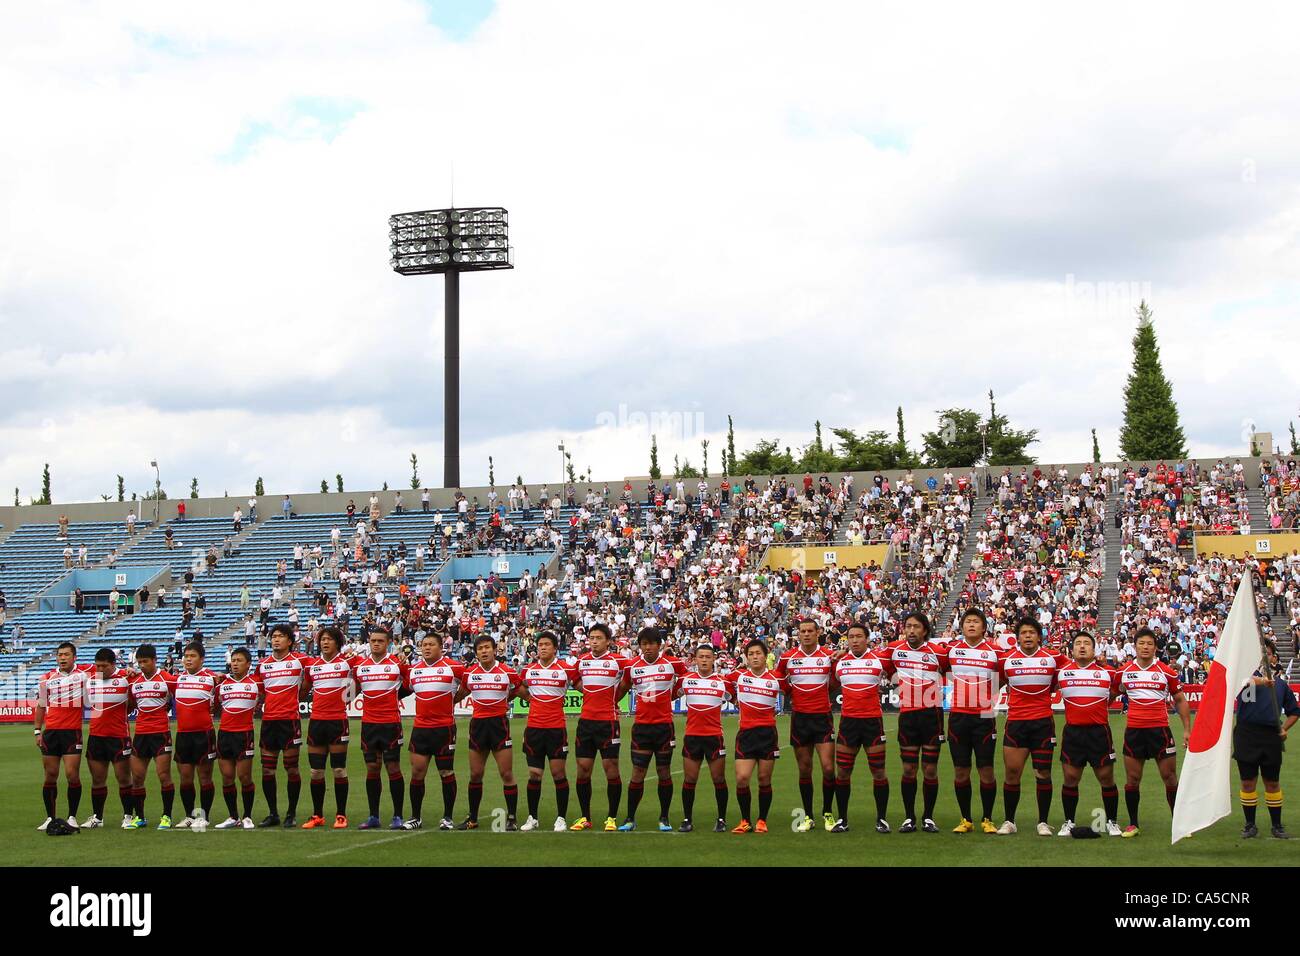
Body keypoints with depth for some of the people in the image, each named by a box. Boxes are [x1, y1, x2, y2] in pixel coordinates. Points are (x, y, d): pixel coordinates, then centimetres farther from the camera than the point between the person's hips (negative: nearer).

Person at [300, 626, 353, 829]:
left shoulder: (346, 661, -2)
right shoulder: (311, 664, 11)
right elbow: (304, 688, 21)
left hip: (337, 721, -4)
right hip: (316, 721, 4)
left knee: (339, 770, -1)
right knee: (315, 771, 6)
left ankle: (341, 815, 6)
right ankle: (317, 815, 15)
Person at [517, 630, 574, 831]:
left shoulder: (565, 669, -3)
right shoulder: (528, 669, 7)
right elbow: (520, 688, 25)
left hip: (556, 728, -3)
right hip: (533, 728, 3)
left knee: (558, 773, -1)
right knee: (534, 775, 5)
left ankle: (561, 818, 7)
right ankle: (532, 817, 15)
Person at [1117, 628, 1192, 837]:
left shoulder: (1166, 671, 1)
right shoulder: (1125, 670, 6)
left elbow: (1180, 700, 9)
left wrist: (1187, 729, 4)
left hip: (1160, 730, -2)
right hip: (1134, 731, 2)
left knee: (1170, 778, 0)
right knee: (1132, 780, 4)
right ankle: (1132, 824, 14)